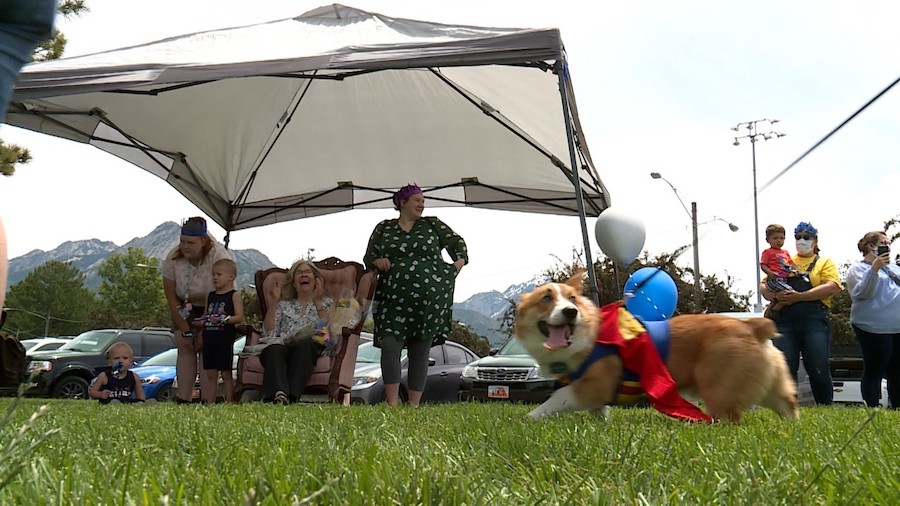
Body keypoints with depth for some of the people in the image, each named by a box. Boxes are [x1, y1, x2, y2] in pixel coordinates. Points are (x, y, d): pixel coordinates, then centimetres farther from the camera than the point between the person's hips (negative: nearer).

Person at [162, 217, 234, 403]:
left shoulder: (219, 256, -29)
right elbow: (171, 298, -12)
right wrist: (185, 332, -13)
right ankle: (183, 399, -8)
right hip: (186, 307, 3)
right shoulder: (173, 258, -19)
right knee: (185, 349, -7)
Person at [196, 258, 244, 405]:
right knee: (210, 375, 8)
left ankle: (229, 402, 2)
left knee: (226, 374, -1)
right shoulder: (210, 296, 16)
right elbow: (205, 315, 20)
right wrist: (201, 321, -1)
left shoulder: (234, 295, -3)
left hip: (225, 339, -6)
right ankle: (209, 403, 10)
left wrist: (223, 319, -24)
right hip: (209, 339, 6)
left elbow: (239, 317, -11)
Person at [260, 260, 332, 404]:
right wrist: (272, 304, 6)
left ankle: (292, 397, -58)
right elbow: (269, 332, 14)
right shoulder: (284, 305, 30)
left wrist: (317, 302, 2)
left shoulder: (326, 303, 27)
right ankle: (279, 395, -63)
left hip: (312, 345, -1)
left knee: (302, 345, -40)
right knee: (274, 350, -38)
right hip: (283, 343, 1)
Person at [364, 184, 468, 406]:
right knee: (390, 348, -14)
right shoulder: (384, 228, 15)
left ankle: (414, 405, 8)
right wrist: (377, 261, -4)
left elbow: (457, 242, 16)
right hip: (394, 301, 0)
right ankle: (392, 404, -12)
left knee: (420, 353, 2)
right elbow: (368, 256, 17)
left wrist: (458, 264, -1)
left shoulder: (432, 224, 14)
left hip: (429, 301, 0)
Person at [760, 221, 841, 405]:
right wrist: (776, 295, -9)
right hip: (784, 320, 3)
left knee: (818, 369, -5)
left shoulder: (825, 262, 12)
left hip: (814, 319, -2)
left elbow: (831, 286, -6)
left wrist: (799, 296, -15)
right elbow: (763, 286, 15)